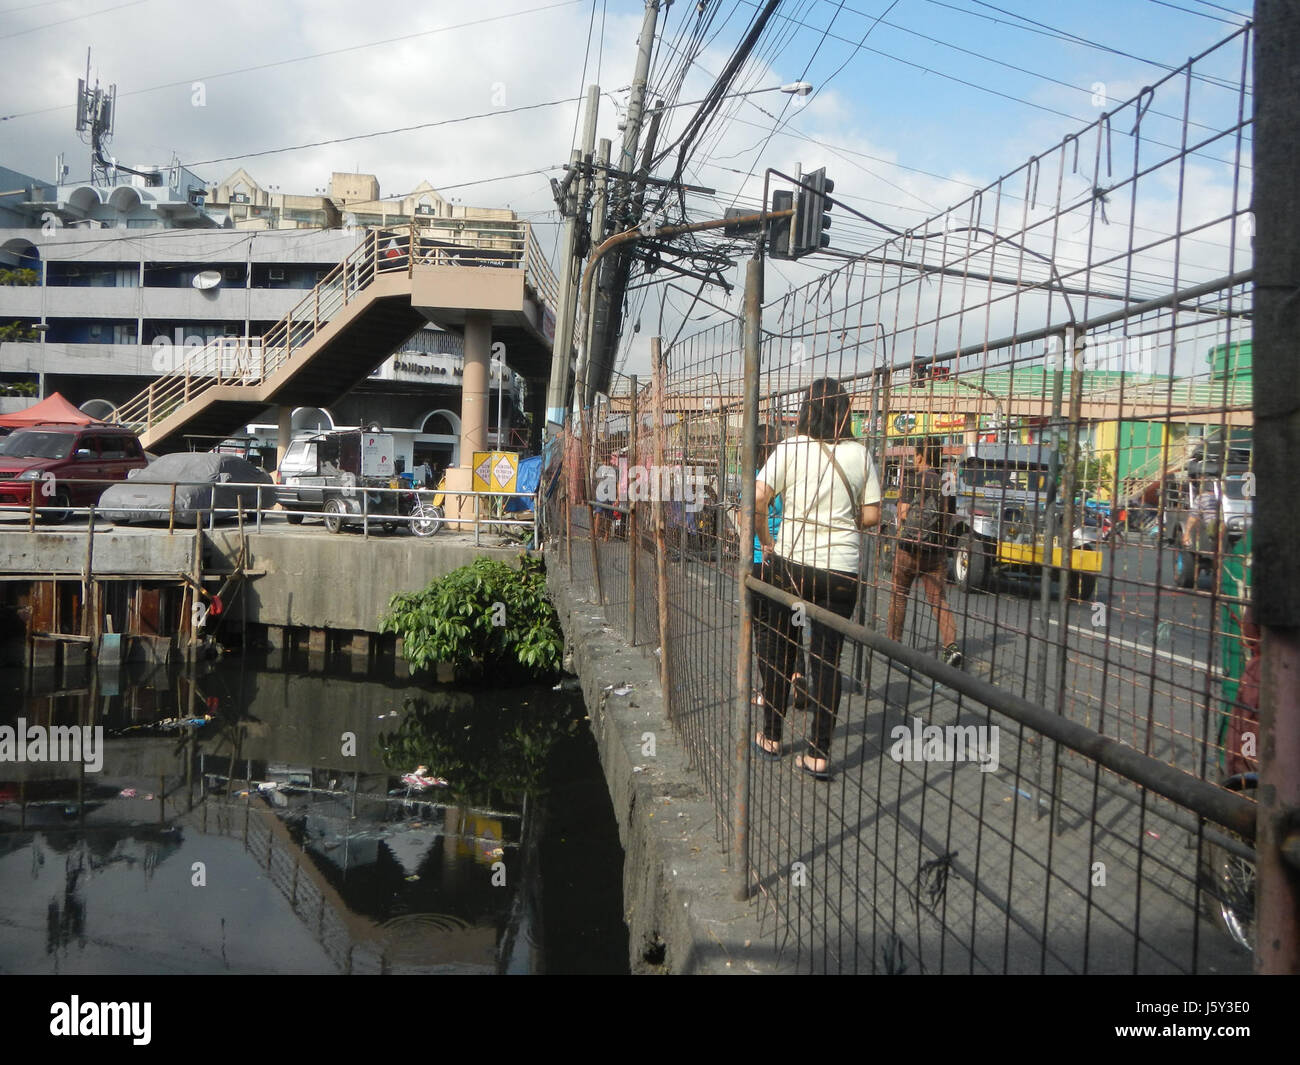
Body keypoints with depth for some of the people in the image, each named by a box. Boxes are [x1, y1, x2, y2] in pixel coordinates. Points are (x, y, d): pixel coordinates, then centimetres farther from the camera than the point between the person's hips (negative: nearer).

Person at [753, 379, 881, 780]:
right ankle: (818, 754, 8)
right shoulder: (859, 454, 0)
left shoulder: (790, 448, -5)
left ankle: (771, 737, 26)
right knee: (827, 659, 6)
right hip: (840, 569, 1)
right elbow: (871, 516, 3)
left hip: (789, 562, 0)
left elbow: (757, 498, -12)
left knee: (777, 648, 15)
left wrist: (765, 541, 1)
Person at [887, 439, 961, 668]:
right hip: (936, 550, 3)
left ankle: (893, 642, 20)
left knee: (899, 595, 13)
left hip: (909, 547, -3)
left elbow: (903, 515, -12)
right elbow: (948, 520, 9)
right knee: (938, 598, 5)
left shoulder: (912, 480, -7)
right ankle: (951, 646, -12)